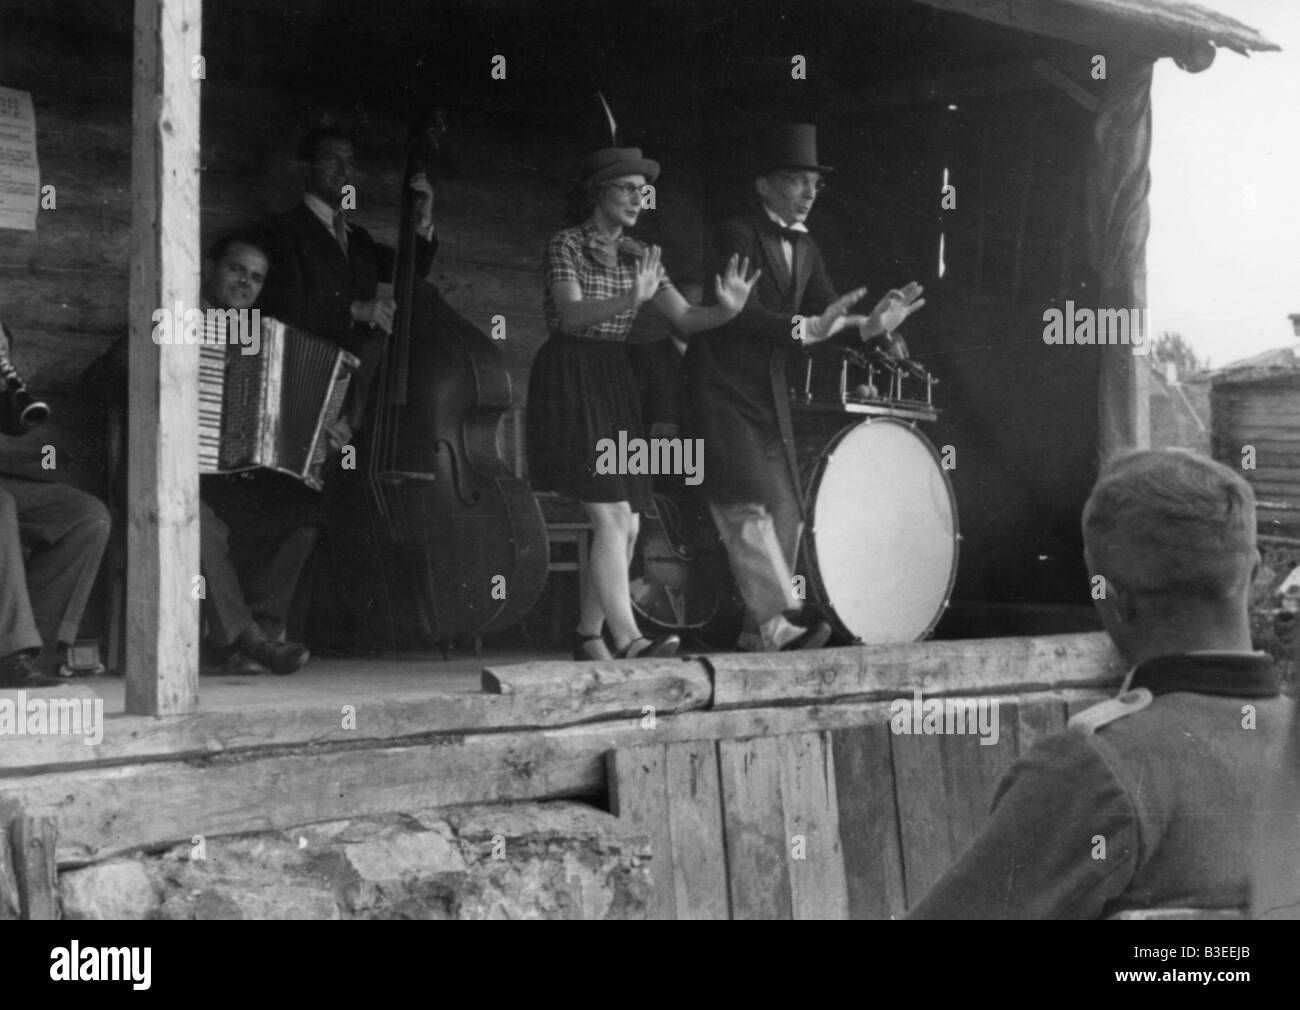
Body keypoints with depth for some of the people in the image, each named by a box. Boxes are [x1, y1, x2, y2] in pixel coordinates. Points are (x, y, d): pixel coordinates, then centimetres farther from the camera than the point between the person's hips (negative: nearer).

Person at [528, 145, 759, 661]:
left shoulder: (638, 255, 12)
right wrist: (631, 300, -36)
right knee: (611, 515, -18)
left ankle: (588, 637, 16)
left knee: (626, 525, 5)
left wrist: (726, 310, -17)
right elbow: (572, 315, -21)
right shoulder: (566, 244, -6)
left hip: (616, 384, 7)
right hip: (570, 379, -7)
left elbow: (684, 319, 4)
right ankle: (628, 639, -23)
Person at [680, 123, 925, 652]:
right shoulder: (738, 236, -13)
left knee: (786, 511, 7)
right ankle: (779, 620, -25)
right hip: (720, 390, -8)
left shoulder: (804, 248, 12)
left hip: (768, 393, 9)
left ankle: (761, 629, 13)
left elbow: (828, 313, 5)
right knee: (746, 505, -17)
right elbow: (741, 316, -26)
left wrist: (870, 326, -16)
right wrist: (806, 329, -40)